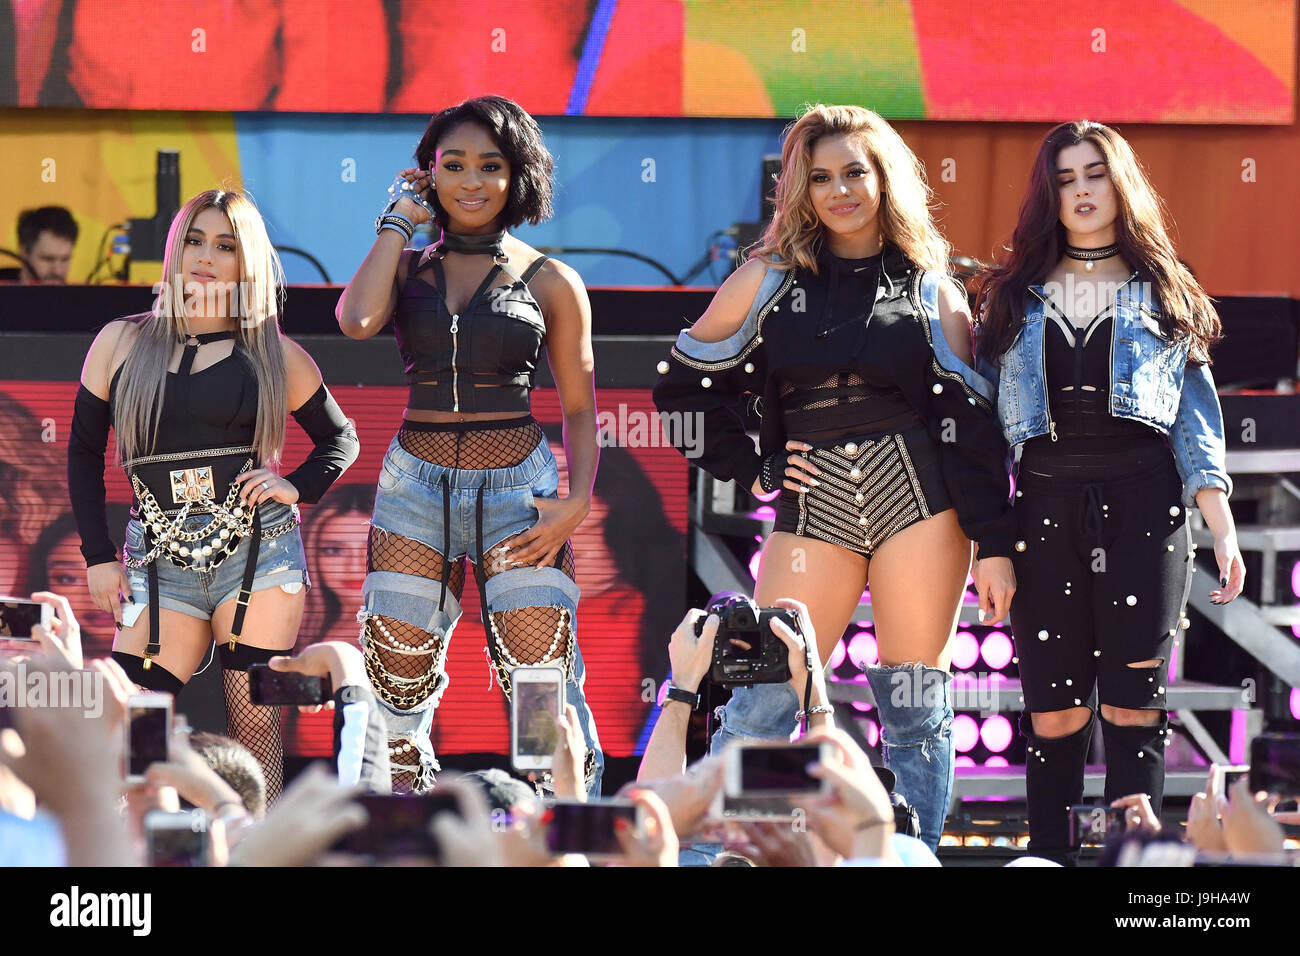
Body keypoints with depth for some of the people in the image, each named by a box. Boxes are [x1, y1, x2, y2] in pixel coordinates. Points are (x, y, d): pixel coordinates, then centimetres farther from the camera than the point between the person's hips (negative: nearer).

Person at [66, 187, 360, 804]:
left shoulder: (277, 356, 9)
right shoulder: (121, 343, 11)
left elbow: (341, 438, 21)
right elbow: (84, 452, 15)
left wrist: (297, 487, 1)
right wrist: (98, 557, 7)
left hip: (258, 547, -1)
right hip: (159, 559, 1)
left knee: (255, 730, -3)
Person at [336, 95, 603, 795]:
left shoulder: (551, 282, 5)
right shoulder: (406, 268, 9)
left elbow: (579, 407, 8)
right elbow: (356, 321, -13)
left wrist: (577, 500, -8)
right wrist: (400, 220, -2)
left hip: (518, 485, -2)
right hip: (416, 481, 2)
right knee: (400, 679, 0)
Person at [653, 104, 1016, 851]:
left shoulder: (933, 291, 7)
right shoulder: (769, 279, 7)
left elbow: (970, 422, 3)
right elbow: (685, 384, 13)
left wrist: (996, 544, -3)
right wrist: (753, 470, 5)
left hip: (918, 494, 0)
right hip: (814, 509, 0)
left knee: (916, 706, 0)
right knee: (761, 703, -4)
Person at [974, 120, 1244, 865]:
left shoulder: (1166, 296, 11)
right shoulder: (1015, 299, 13)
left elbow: (1198, 423, 8)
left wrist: (1223, 529, -2)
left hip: (1142, 504, -1)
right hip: (1046, 509, 1)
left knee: (1133, 702, -4)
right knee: (1054, 711, 0)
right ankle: (1049, 857, 5)